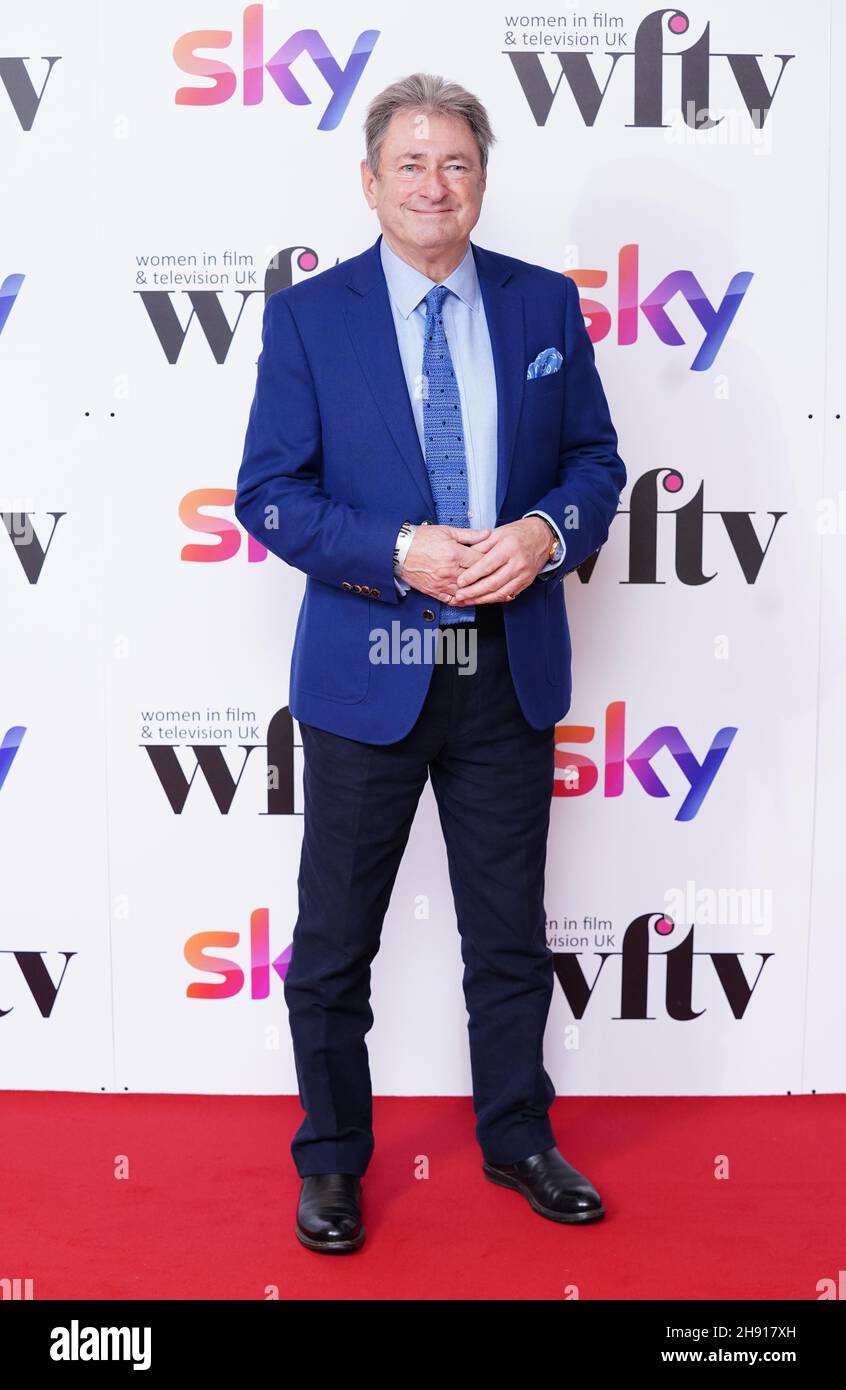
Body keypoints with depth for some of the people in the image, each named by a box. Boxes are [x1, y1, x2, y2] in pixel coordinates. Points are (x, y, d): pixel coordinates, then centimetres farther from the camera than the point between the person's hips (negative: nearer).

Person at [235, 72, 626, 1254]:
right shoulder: (306, 316, -2)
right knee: (334, 940, 10)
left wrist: (545, 532, -14)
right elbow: (269, 494, -6)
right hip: (365, 672, -2)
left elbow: (596, 458, 8)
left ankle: (518, 1139, 36)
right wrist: (402, 555, -19)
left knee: (510, 932, 15)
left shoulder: (545, 303, 5)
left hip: (511, 669, 2)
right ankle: (331, 1160, 31)